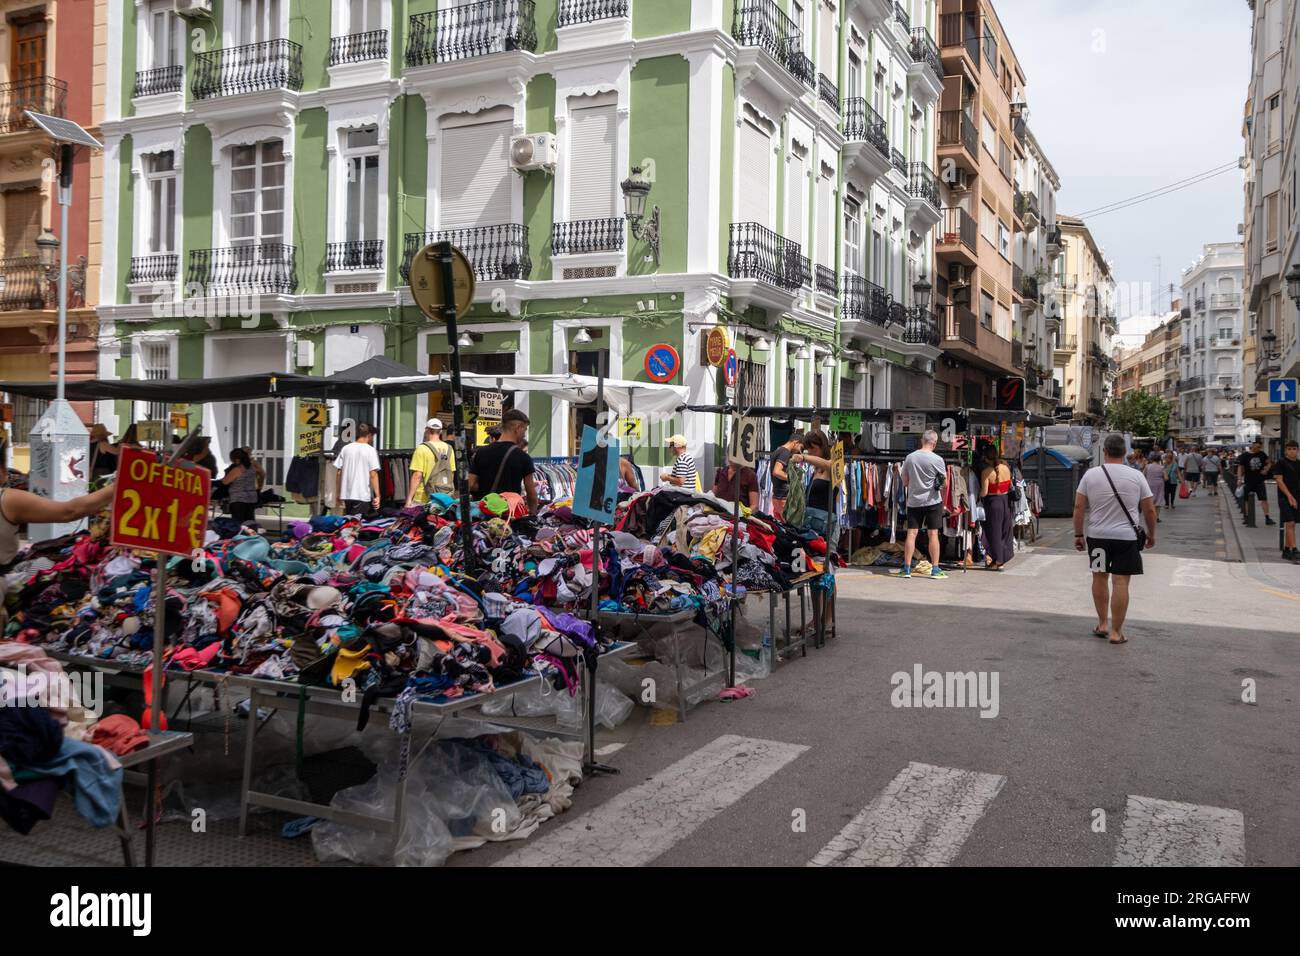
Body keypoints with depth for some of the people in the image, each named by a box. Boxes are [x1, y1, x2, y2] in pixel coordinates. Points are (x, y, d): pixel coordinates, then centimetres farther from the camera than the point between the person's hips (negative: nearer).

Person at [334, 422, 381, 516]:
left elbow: (339, 472, 8)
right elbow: (373, 475, -13)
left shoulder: (346, 449, 7)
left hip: (346, 494, 5)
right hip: (363, 496, -5)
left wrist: (337, 493, 16)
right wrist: (377, 496, -11)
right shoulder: (370, 450, -6)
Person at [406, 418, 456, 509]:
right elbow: (452, 474, 13)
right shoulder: (449, 449, 9)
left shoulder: (422, 449, -9)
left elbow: (417, 476, -13)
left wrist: (409, 499, -11)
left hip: (423, 499, -5)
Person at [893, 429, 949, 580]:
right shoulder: (937, 460, -10)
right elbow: (945, 484, -4)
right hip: (932, 501, -3)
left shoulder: (909, 457, 0)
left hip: (913, 501, 3)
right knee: (933, 534, 2)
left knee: (911, 534, 3)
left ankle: (906, 569, 5)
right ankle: (935, 569, 5)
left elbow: (905, 482, 8)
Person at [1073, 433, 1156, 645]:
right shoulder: (1136, 476, -4)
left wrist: (1078, 534, 5)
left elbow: (1079, 507, -3)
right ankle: (1116, 632, 5)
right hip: (1127, 537, -1)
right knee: (1121, 582, 1)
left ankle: (1102, 624, 23)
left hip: (1097, 536, 1)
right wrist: (1151, 534, 15)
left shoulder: (1090, 475, -3)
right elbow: (1150, 510, 1)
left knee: (1099, 577, 16)